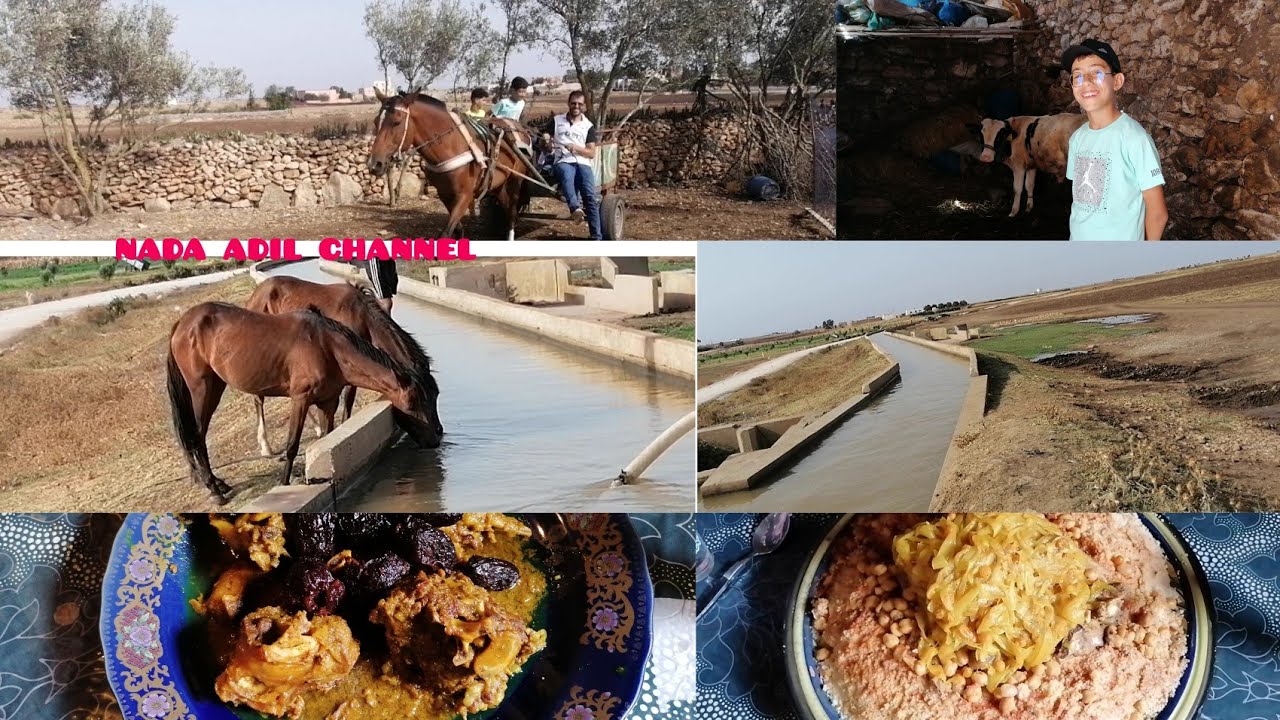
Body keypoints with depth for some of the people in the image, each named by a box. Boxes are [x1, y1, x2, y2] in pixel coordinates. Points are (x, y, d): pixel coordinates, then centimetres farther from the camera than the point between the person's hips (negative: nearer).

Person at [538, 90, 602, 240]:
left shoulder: (588, 126, 17)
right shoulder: (556, 121, 17)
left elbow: (591, 153, 9)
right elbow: (543, 143, 15)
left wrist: (576, 148, -10)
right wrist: (546, 143, -10)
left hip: (582, 163, 1)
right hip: (562, 162, -1)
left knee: (590, 196, -24)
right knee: (566, 175, -40)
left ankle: (596, 238, -26)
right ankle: (575, 207, -67)